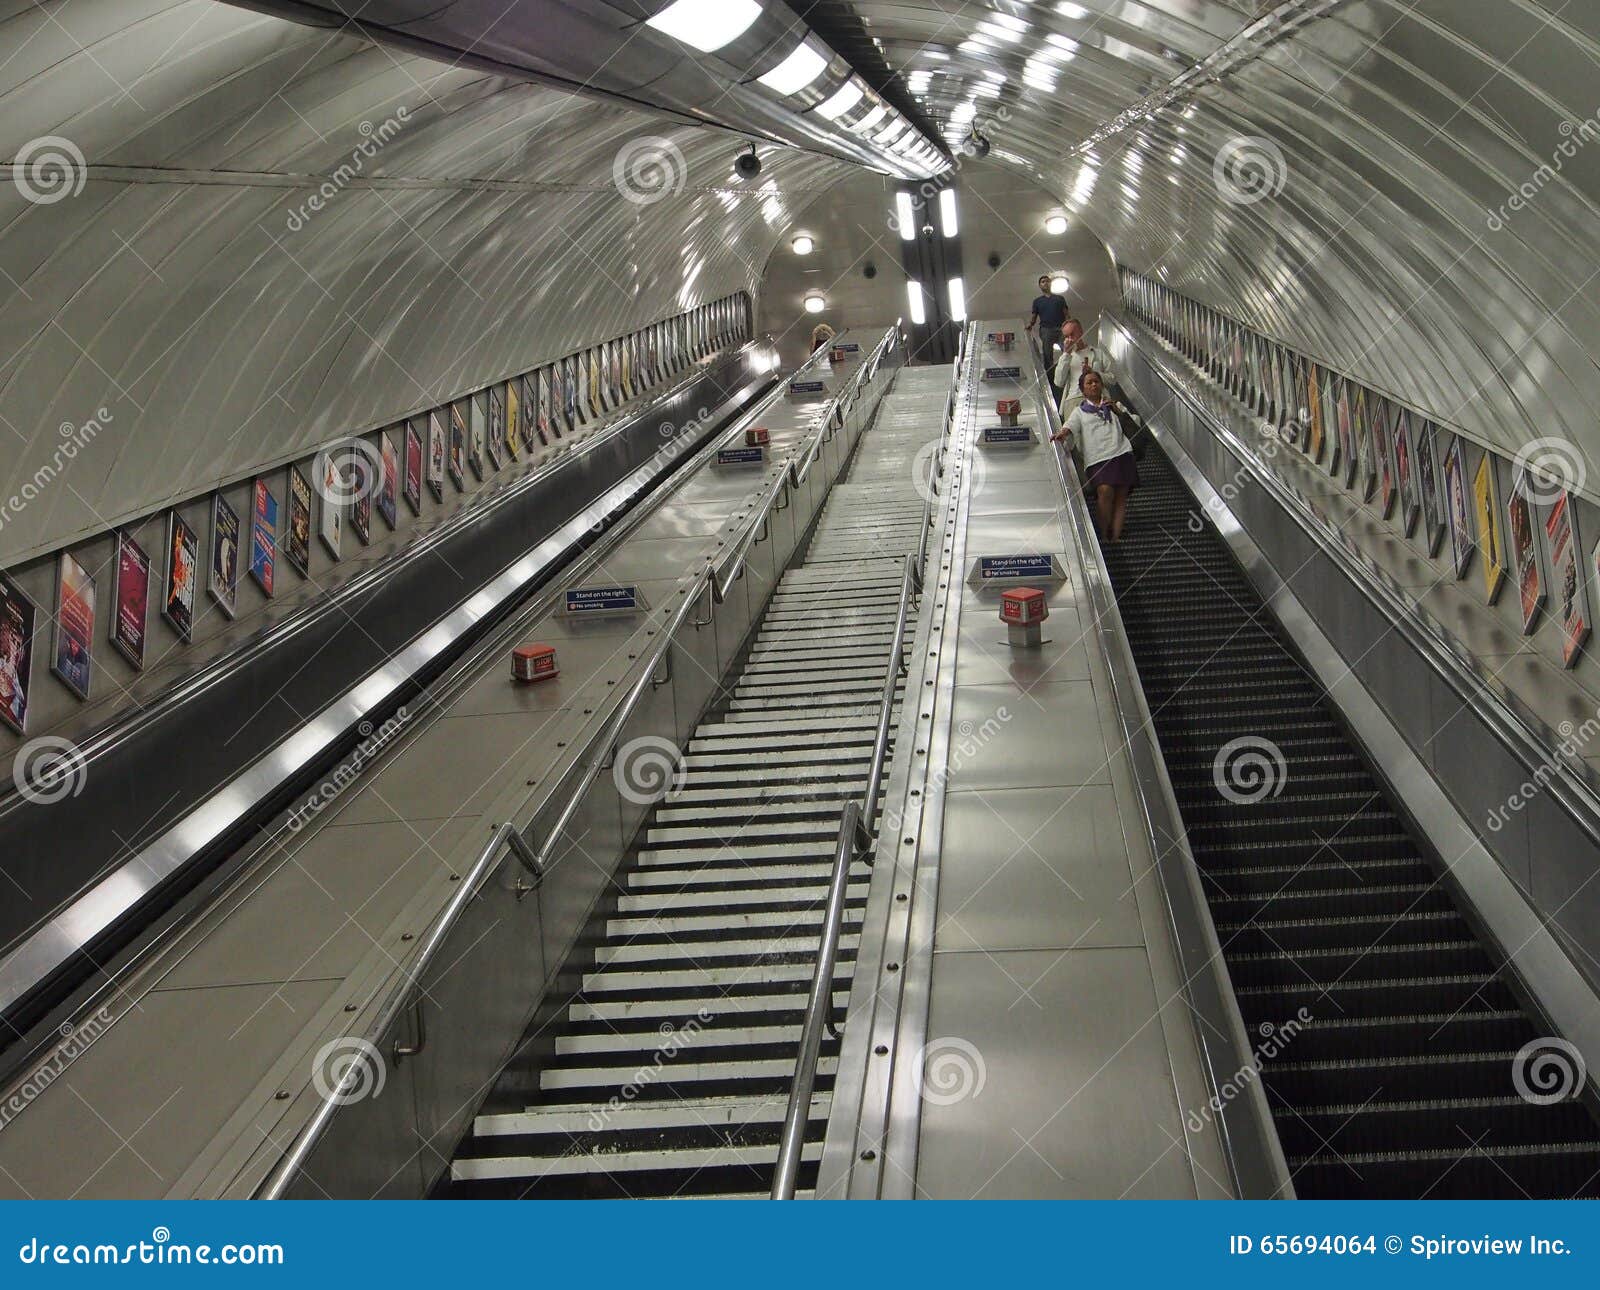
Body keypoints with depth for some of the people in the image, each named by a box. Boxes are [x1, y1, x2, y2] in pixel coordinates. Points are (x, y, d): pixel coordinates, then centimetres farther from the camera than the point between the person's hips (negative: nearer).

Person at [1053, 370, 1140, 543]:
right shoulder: (1080, 411, 20)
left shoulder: (1114, 405, 25)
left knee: (1121, 496, -7)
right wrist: (1061, 433, -23)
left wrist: (1117, 410, 4)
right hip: (1097, 458, -2)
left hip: (1121, 453, 3)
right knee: (1105, 491, -24)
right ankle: (1104, 534, -11)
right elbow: (1070, 425, 0)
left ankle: (1116, 537, -5)